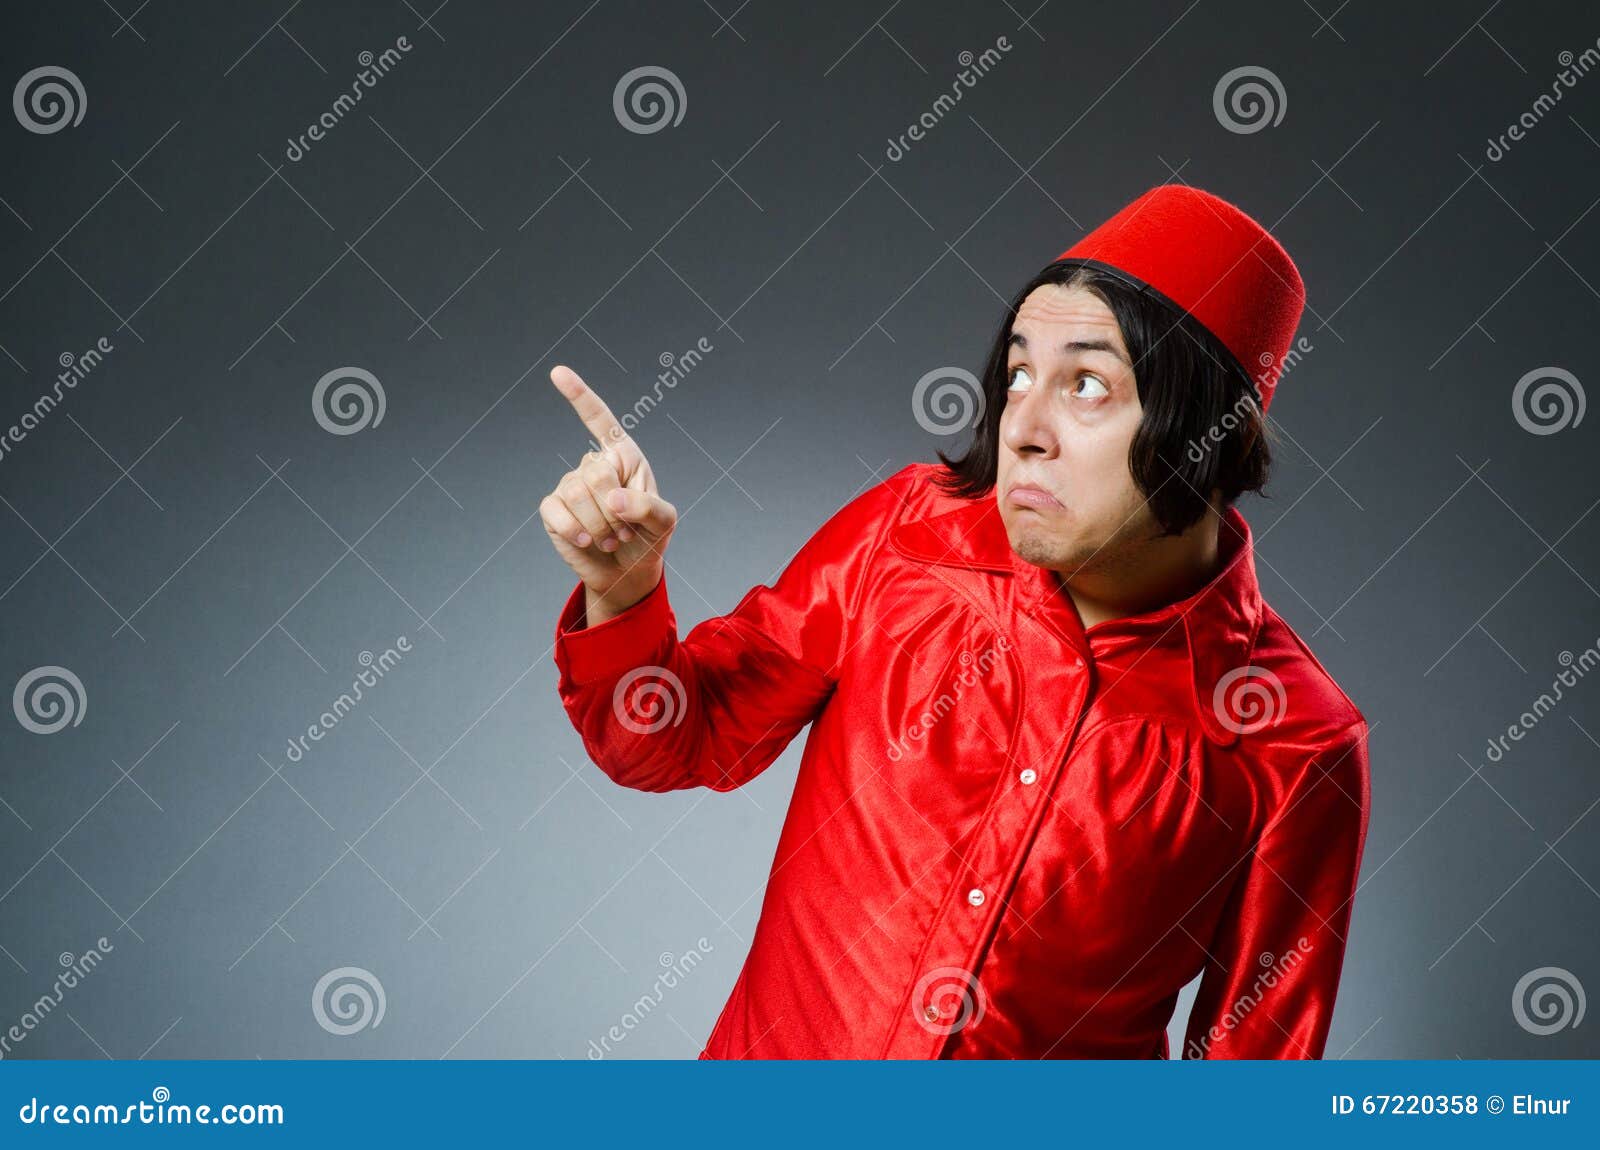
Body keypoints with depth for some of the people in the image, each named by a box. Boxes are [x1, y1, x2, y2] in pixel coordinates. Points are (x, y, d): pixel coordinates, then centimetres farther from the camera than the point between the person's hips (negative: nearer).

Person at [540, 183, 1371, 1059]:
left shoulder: (1298, 748, -17)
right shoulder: (902, 533, -12)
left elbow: (1258, 1041, -7)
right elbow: (682, 743, -3)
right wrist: (622, 592, -20)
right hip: (765, 1050, 2)